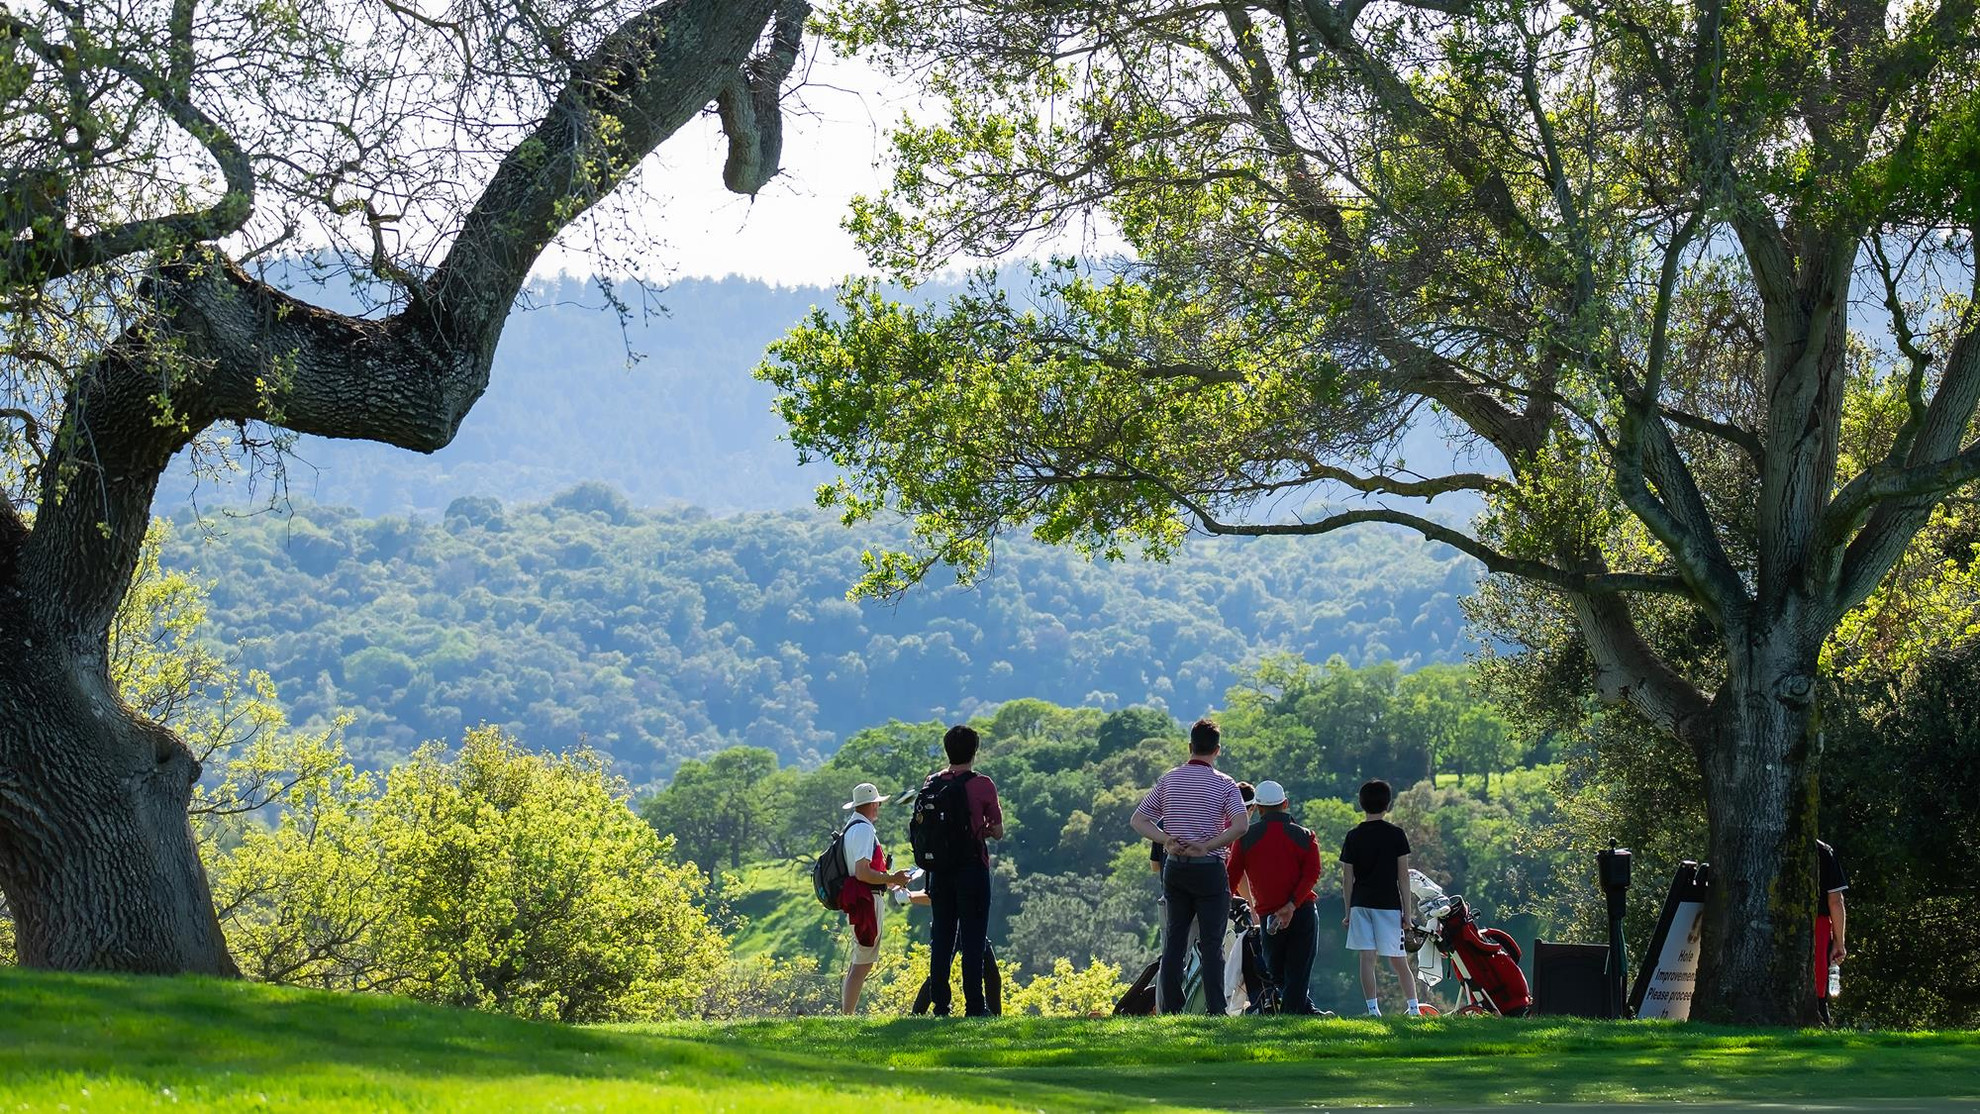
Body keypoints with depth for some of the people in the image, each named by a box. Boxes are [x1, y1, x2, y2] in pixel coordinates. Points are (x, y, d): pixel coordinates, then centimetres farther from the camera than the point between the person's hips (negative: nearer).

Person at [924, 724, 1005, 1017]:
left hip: (940, 869, 4)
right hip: (972, 868, -4)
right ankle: (974, 1006, -3)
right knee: (973, 938, -1)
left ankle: (940, 1005, 8)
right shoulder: (982, 785, -8)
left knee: (942, 937, 9)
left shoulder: (932, 783, 4)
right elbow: (998, 831, -3)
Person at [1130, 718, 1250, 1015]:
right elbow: (1241, 824, -20)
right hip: (1209, 869, -3)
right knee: (1211, 943, -2)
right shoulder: (1224, 784, -5)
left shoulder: (1168, 780, 6)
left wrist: (1166, 840, -7)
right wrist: (1207, 846, -15)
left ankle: (1170, 1009, 7)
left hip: (1174, 868, 3)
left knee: (1173, 941, 9)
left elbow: (1138, 819, 4)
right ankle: (1215, 1010, -7)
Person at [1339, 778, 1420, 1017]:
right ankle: (1413, 1007, 2)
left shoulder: (1353, 837, 4)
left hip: (1360, 904, 1)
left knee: (1366, 958, 1)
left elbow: (1347, 879, 5)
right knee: (1398, 961, 3)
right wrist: (1408, 911, 1)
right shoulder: (1396, 835, -2)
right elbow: (1403, 876, -2)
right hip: (1389, 904, -1)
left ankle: (1373, 1009, -3)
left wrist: (1348, 912, 12)